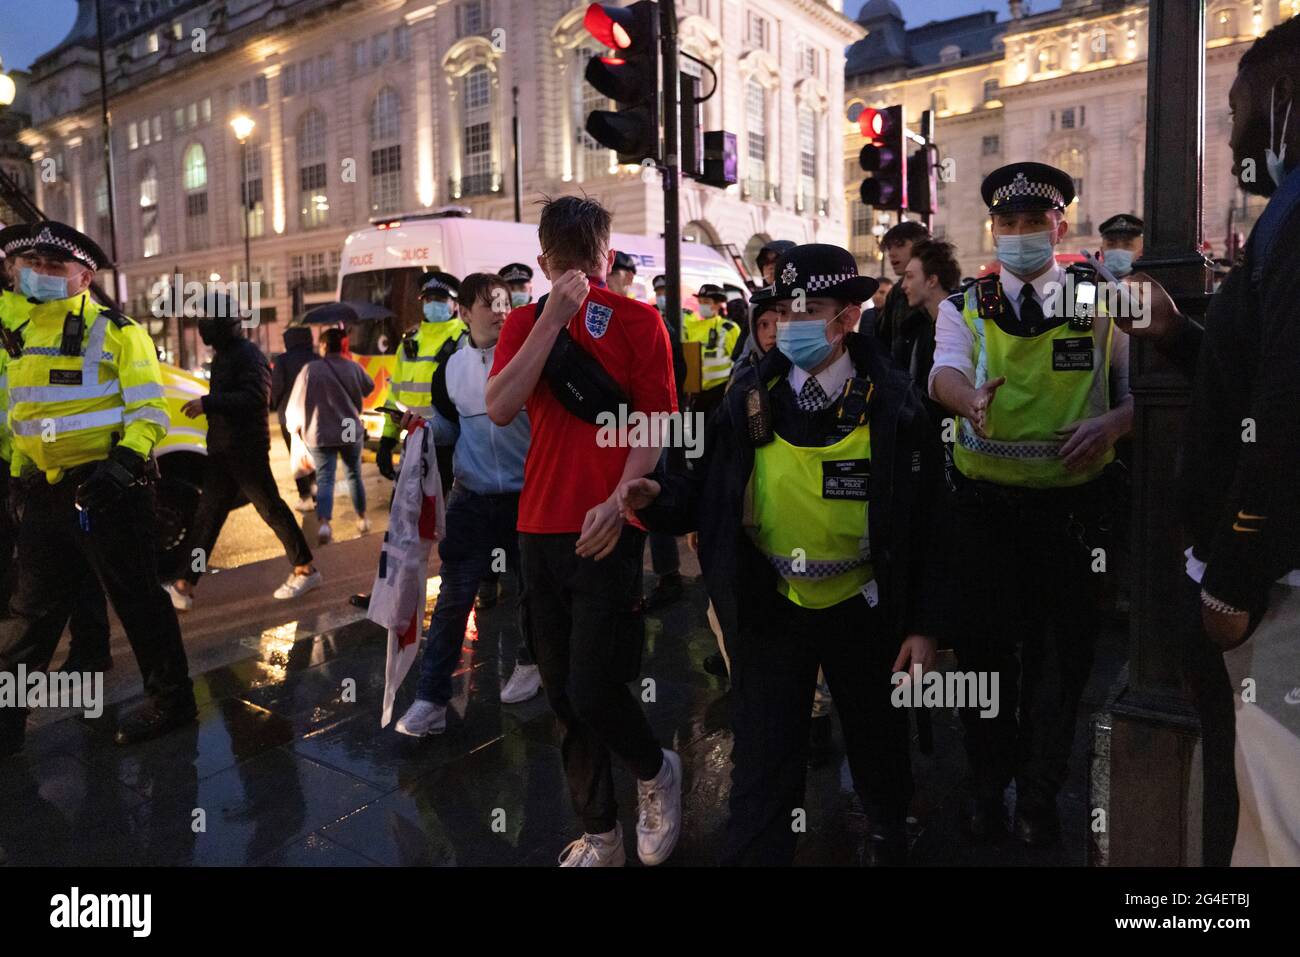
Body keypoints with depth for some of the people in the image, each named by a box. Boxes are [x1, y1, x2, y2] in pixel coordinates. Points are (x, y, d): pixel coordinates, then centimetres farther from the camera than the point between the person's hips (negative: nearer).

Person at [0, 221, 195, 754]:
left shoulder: (116, 332, -7)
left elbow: (150, 411, -11)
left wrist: (125, 461, -23)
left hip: (104, 488, -6)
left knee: (137, 600, 3)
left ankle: (170, 702, 17)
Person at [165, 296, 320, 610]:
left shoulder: (248, 355, -12)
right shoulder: (222, 356, 18)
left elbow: (256, 398, -25)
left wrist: (208, 403, -26)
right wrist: (207, 405, 10)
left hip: (247, 450, -10)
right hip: (221, 450, 10)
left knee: (271, 508, -2)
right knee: (207, 515, 8)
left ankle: (305, 570, 12)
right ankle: (185, 586, 10)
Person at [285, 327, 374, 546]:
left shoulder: (311, 369, -11)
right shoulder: (353, 368, -3)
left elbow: (298, 401, -6)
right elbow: (369, 387, 16)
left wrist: (294, 425, 11)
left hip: (320, 435, -2)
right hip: (351, 431, 2)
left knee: (324, 479, -1)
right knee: (354, 475, 18)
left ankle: (324, 523, -21)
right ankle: (362, 519, 26)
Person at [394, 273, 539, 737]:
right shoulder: (450, 369, 5)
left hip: (526, 495, -2)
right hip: (470, 499, 2)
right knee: (452, 598, 1)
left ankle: (531, 662, 40)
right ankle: (430, 699, 8)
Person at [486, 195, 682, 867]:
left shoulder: (638, 321, 1)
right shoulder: (525, 322, 10)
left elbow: (656, 424, -4)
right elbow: (499, 409, -7)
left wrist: (618, 502, -18)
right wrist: (554, 317, -11)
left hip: (608, 530, -4)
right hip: (541, 528, 4)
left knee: (592, 690, -9)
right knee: (563, 699, 10)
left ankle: (655, 771, 25)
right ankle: (600, 836, 29)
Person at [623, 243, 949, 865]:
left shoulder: (892, 404, -10)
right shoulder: (750, 393, -5)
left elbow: (923, 524, -7)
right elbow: (713, 490, -1)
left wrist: (923, 626, -7)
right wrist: (660, 497, -21)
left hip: (861, 609, 1)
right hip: (769, 609, 0)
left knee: (877, 741, 23)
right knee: (763, 764, 5)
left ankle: (888, 831, 53)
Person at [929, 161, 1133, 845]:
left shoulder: (1103, 302, 5)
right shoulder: (964, 307, 4)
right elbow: (945, 372, -15)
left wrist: (1112, 423, -20)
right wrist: (972, 399, -38)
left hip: (1074, 505, 0)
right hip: (983, 505, 0)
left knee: (1061, 651, 9)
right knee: (984, 645, 8)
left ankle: (1040, 792, 33)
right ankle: (987, 783, 31)